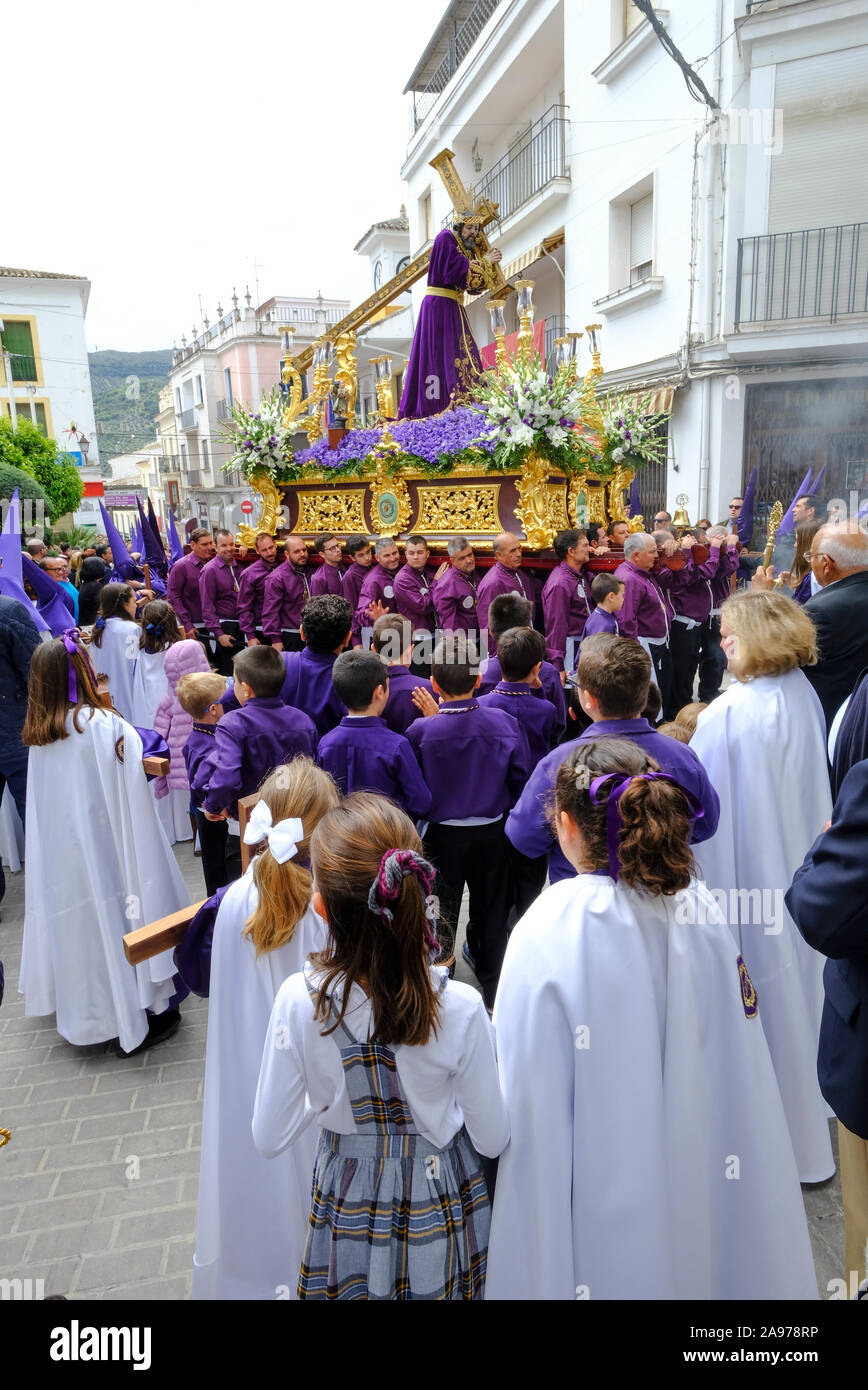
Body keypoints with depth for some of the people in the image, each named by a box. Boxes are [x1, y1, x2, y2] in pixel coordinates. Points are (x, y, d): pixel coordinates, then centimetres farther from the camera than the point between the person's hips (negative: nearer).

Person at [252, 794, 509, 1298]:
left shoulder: (298, 1000, -28)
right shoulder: (460, 1008, -29)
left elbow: (270, 1139, -14)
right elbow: (492, 1139, -15)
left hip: (348, 1204, 1)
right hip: (440, 1212, 0)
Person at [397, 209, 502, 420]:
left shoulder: (464, 246, 21)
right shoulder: (445, 238, -4)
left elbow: (473, 284, 15)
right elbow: (454, 268, -18)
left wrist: (488, 263, 2)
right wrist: (483, 262, -9)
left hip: (454, 307, 9)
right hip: (439, 304, -9)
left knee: (464, 353, 4)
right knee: (441, 353, -13)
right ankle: (438, 405, -15)